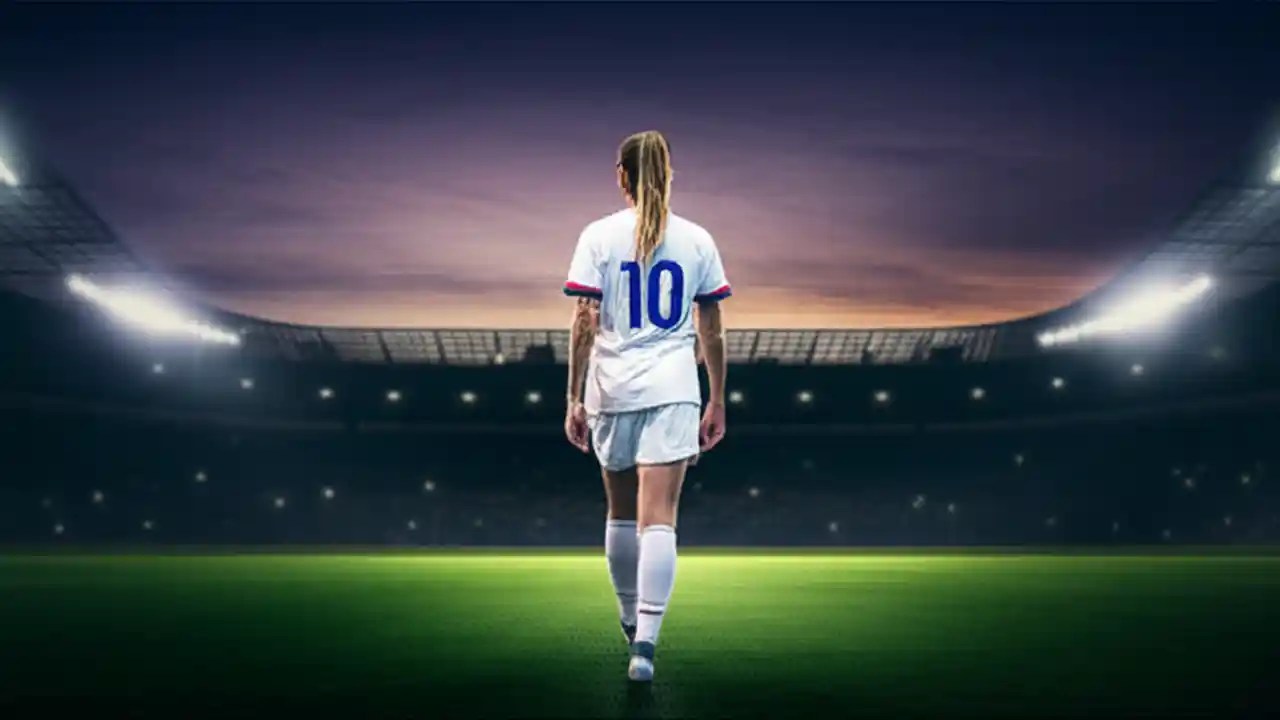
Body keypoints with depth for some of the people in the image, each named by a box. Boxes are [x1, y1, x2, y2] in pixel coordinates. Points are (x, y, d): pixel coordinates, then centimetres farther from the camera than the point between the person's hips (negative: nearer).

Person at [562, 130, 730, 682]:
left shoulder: (599, 236, -1)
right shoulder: (696, 240, 3)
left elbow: (583, 325, -5)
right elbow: (711, 331, 5)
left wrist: (574, 399, 0)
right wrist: (717, 401, 13)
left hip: (611, 389, 0)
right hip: (673, 390, 0)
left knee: (621, 513, 18)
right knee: (658, 518, -5)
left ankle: (632, 622, 34)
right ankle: (645, 641, -15)